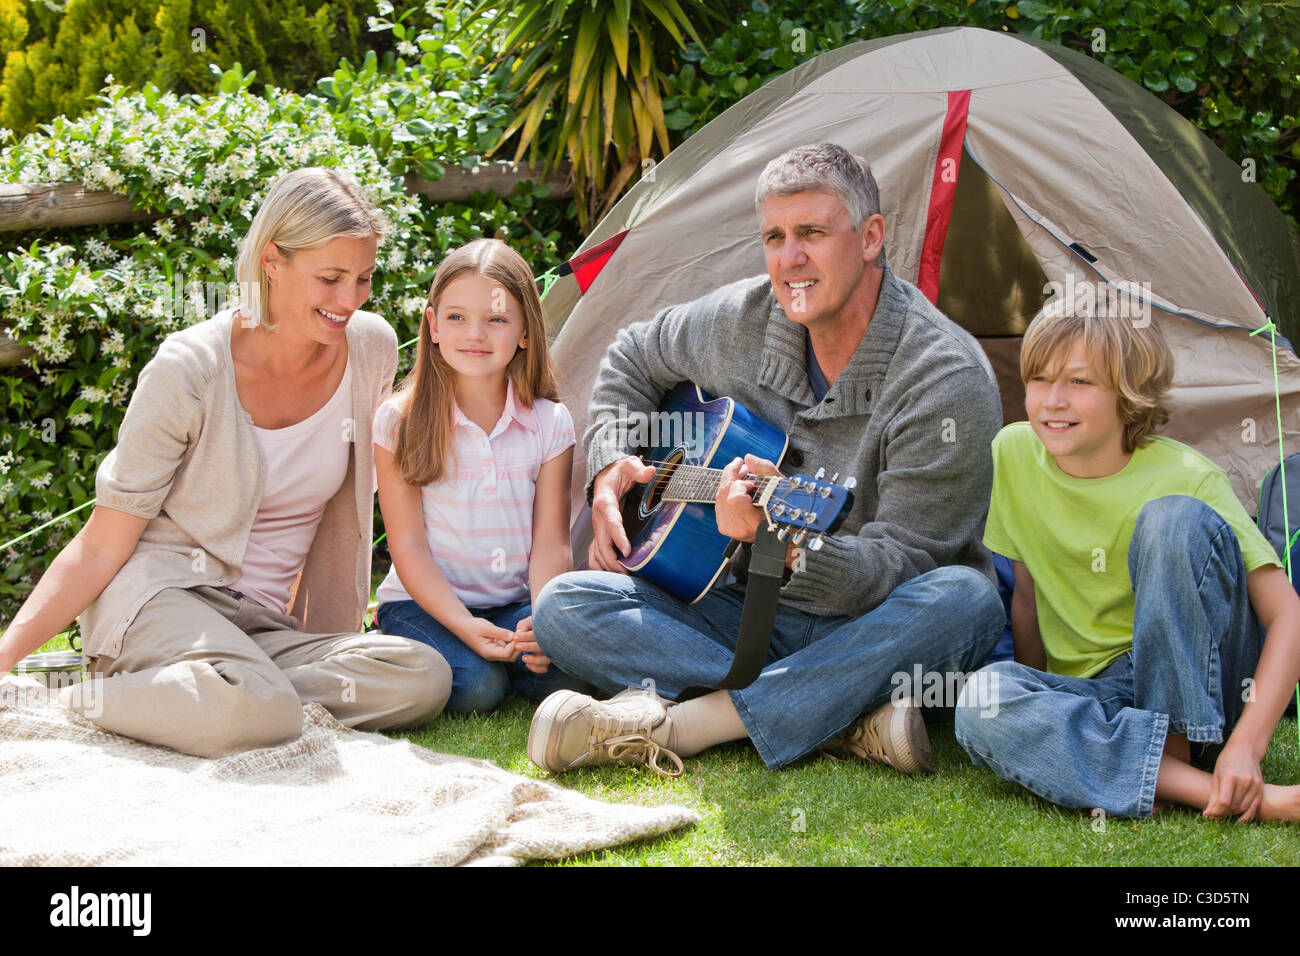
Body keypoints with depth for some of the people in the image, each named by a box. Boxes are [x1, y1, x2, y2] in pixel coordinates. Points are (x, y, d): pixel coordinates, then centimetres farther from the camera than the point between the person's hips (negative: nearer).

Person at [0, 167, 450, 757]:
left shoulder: (371, 349, 2)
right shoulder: (189, 369, -11)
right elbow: (102, 546, -8)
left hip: (263, 623, 6)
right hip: (161, 594, -6)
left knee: (424, 679, -25)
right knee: (258, 710, -38)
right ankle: (71, 703, -13)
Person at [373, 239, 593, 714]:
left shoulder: (549, 423, 0)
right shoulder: (401, 421, -7)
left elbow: (550, 544, -3)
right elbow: (408, 545, -9)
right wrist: (464, 625, -23)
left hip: (517, 602, 2)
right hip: (425, 602, -2)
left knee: (564, 673, -26)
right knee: (475, 687, -29)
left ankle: (512, 649, 6)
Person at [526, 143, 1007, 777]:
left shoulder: (949, 383, -20)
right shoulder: (741, 321, -3)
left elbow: (895, 564, -24)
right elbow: (632, 360, 19)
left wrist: (788, 545, -43)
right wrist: (610, 470, 3)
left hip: (868, 627, -4)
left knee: (963, 597, -38)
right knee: (563, 607, -16)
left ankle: (675, 725, -33)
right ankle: (846, 719, -27)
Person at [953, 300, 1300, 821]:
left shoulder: (1185, 478, -13)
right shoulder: (1014, 452, -1)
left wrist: (1245, 745, -31)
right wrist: (1037, 712, 10)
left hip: (1197, 685, -3)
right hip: (1097, 691, 3)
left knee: (1175, 517, -28)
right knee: (984, 699, -31)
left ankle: (1176, 749, -24)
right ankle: (1198, 786, -35)